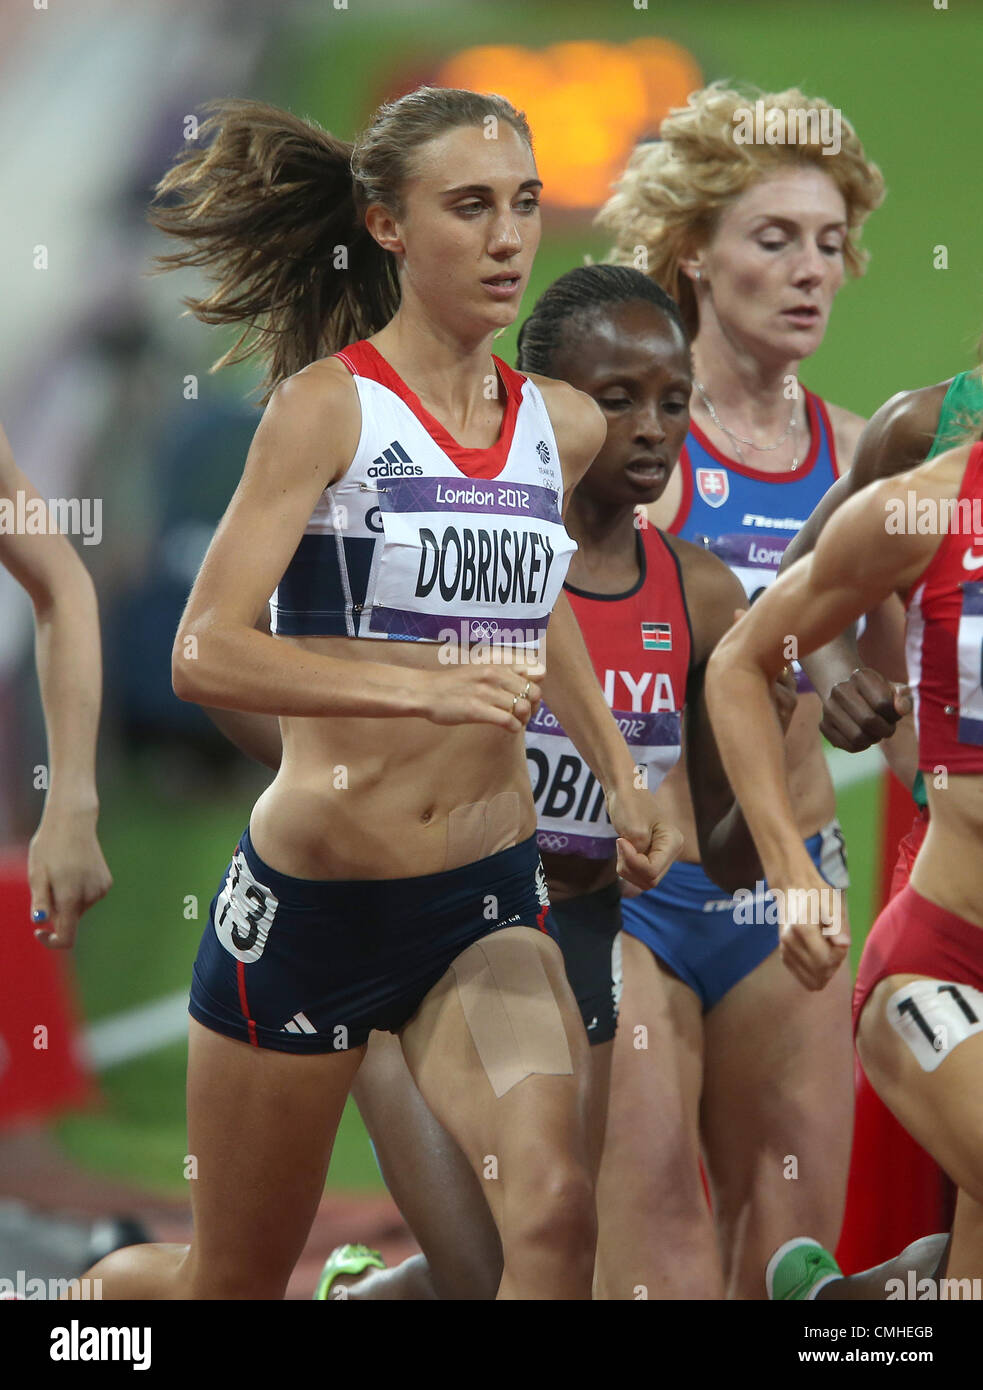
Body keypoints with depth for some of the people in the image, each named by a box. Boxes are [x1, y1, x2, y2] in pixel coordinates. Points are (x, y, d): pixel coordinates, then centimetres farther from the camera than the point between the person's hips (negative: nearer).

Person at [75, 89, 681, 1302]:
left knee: (553, 1212, -24)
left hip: (488, 904, 4)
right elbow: (204, 654, -22)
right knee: (233, 1282, 13)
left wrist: (618, 776, 20)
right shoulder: (327, 407, -12)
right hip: (311, 907, -3)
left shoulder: (564, 427, 5)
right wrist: (426, 687, -33)